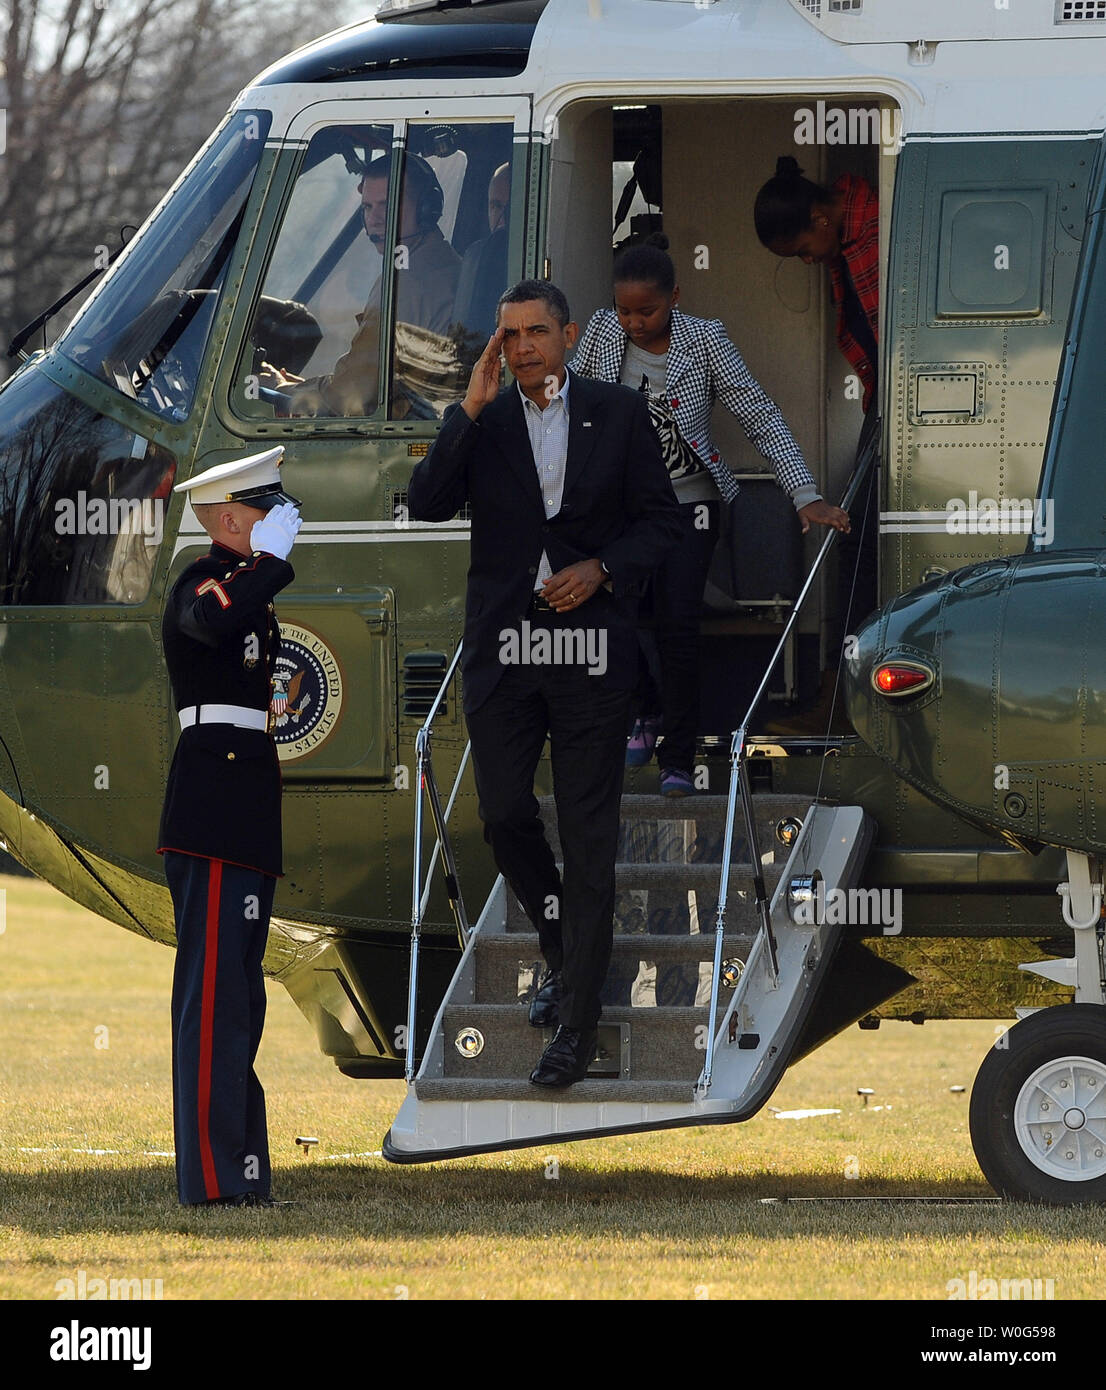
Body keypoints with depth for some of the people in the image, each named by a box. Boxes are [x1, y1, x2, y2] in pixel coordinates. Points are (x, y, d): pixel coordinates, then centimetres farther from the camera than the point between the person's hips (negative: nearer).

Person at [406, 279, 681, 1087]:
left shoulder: (619, 415, 2)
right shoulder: (482, 425, 5)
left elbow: (661, 522, 5)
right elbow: (427, 504, -10)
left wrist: (603, 569, -12)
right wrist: (472, 409, -15)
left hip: (590, 644, -2)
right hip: (502, 648, 2)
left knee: (589, 834, -2)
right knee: (505, 815, 3)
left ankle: (578, 1023, 1)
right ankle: (563, 949, 31)